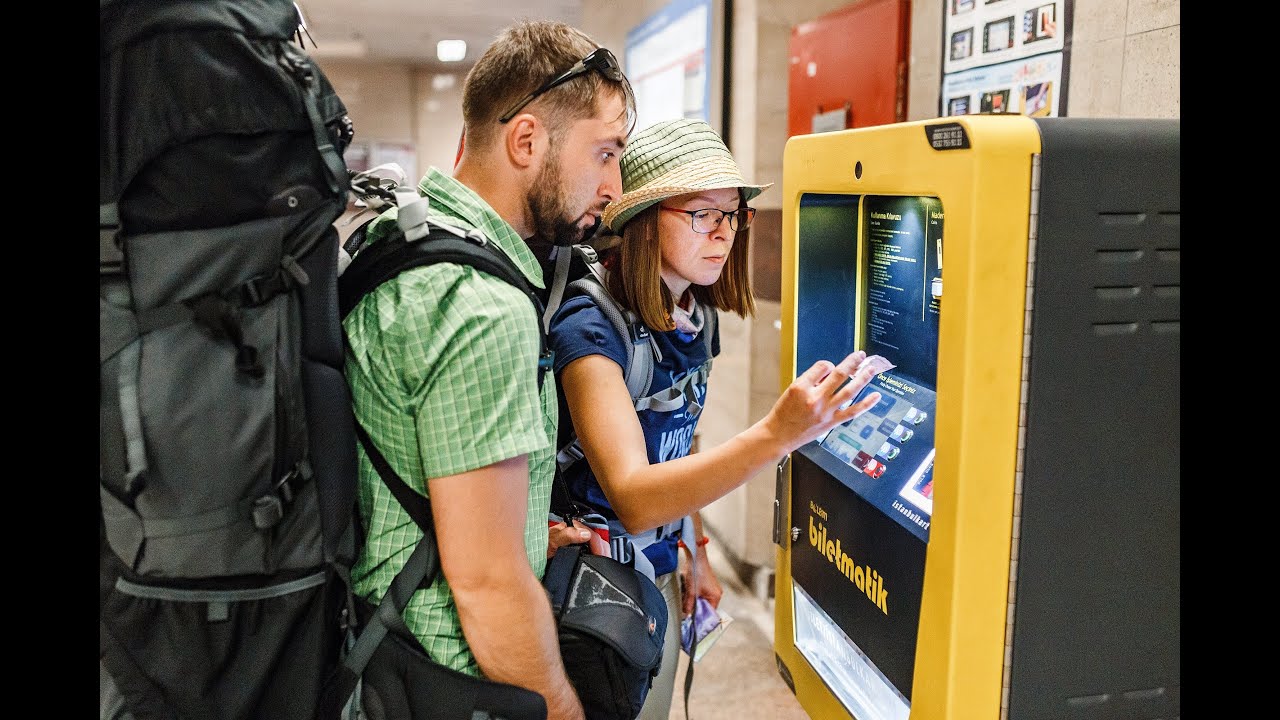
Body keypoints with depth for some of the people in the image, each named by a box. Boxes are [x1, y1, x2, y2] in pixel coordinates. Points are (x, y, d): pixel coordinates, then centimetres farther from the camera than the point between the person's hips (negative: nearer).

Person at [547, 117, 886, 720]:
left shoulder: (691, 322, 0)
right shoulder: (590, 328, -25)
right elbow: (632, 499, -35)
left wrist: (694, 552, 12)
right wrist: (776, 435, -44)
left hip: (659, 574, 7)